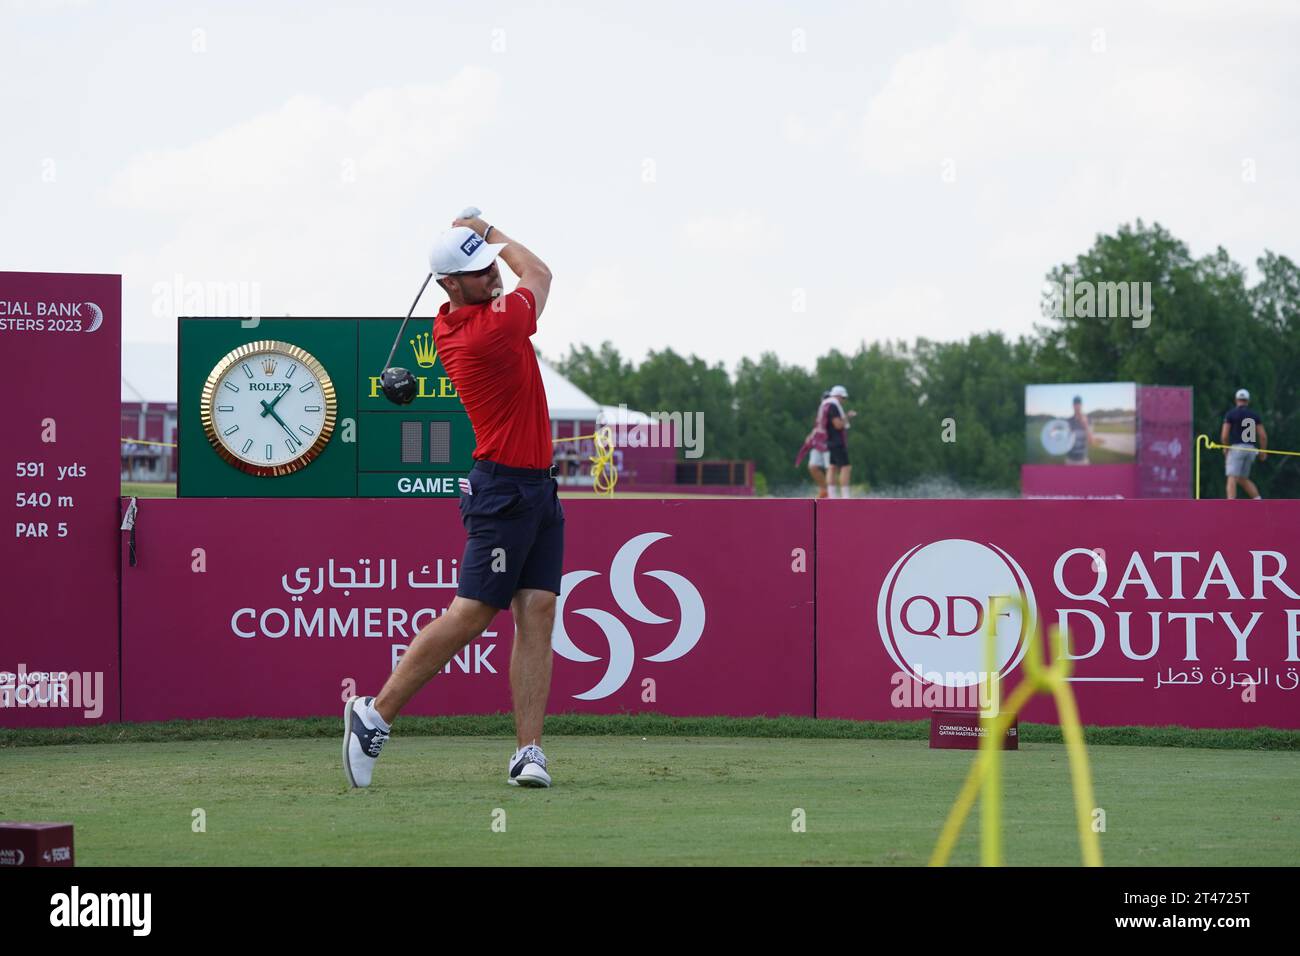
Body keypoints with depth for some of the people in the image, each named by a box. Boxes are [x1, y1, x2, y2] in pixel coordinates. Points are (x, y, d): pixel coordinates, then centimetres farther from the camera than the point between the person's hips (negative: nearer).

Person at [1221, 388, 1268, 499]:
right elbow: (1263, 436, 7)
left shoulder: (1231, 414, 0)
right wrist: (1263, 451, 21)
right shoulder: (1254, 415, 11)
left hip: (1236, 448, -5)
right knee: (1243, 479, 19)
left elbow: (1224, 435, -5)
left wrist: (1225, 447, 14)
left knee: (1232, 479, -11)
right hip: (1250, 449, 5)